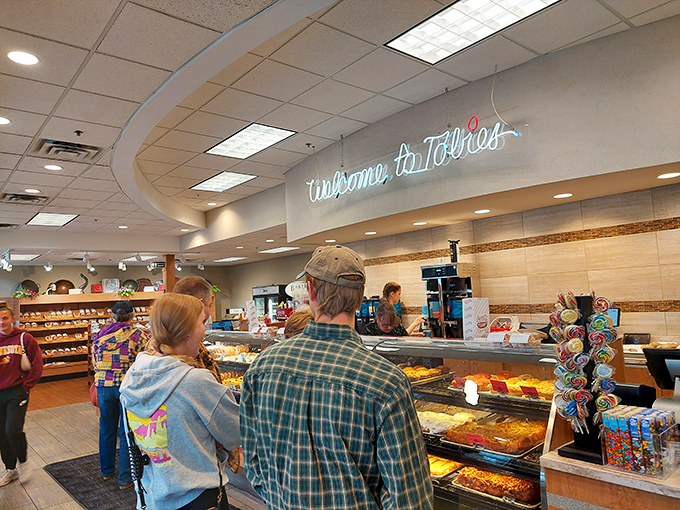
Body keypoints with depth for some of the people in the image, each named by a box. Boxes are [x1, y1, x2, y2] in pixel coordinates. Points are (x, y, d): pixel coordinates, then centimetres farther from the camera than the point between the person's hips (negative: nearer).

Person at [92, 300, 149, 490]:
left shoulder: (100, 335, 4)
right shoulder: (138, 335, -10)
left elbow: (95, 362, 11)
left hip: (103, 385, 4)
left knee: (107, 429, 19)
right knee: (127, 432, 4)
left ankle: (106, 470, 36)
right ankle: (125, 478, 11)